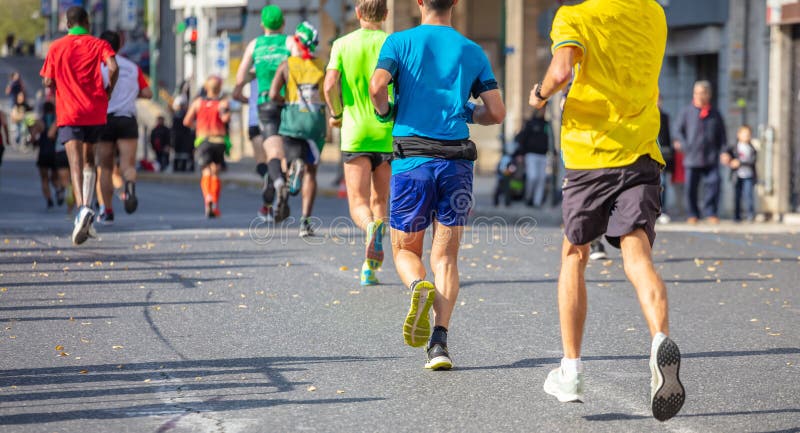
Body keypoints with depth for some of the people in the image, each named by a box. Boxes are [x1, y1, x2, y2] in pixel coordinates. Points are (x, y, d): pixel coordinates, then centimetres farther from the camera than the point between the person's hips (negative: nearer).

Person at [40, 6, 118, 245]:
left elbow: (48, 82, 2)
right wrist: (108, 91, 2)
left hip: (68, 112, -2)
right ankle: (86, 207, 17)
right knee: (89, 160, 22)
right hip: (96, 111, 2)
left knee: (76, 163, -14)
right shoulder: (99, 44, 4)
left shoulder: (56, 47, 6)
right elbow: (113, 68, -14)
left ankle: (82, 208, -36)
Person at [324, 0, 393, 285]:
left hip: (355, 134, -1)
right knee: (381, 201, 15)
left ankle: (371, 227, -34)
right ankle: (371, 266, 11)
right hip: (388, 133, 1)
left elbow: (330, 84, -10)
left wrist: (336, 114, 8)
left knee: (359, 204, -1)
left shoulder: (342, 45, 1)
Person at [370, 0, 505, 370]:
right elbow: (496, 113, 6)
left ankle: (419, 286, -22)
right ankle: (439, 342, -11)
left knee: (405, 250, 13)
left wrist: (385, 113, 7)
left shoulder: (400, 42, 3)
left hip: (412, 161, -1)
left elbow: (376, 86, -14)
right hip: (456, 161, 1)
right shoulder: (473, 52, 10)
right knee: (446, 256, 5)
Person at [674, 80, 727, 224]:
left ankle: (710, 212, 1)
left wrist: (720, 148, 6)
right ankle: (693, 214, 11)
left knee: (713, 183, -9)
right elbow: (678, 130, 8)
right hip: (692, 158, -1)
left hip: (711, 158, 1)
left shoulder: (715, 114, 10)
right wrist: (684, 145, -5)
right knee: (691, 187, 0)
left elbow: (721, 133, 18)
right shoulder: (687, 112, 6)